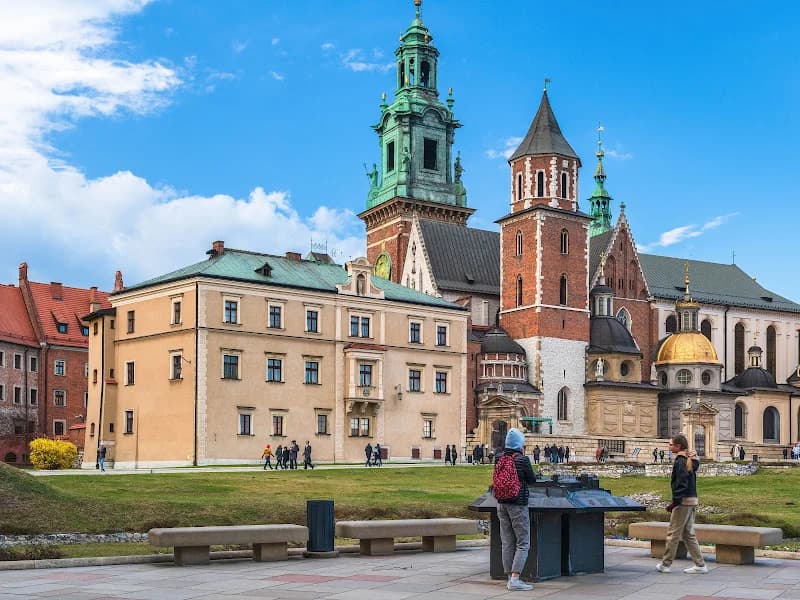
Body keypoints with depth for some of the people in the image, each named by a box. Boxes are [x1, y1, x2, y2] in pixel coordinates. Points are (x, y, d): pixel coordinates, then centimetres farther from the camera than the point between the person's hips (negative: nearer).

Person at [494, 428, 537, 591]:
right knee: (523, 543, 0)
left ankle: (510, 579, 14)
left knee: (507, 543, 10)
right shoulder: (523, 459, -13)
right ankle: (515, 579, -9)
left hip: (501, 504, 6)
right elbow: (532, 480, -3)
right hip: (518, 504, -6)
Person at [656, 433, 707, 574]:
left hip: (683, 501, -10)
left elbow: (681, 485, -20)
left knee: (673, 533, 0)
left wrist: (674, 502, -19)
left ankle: (666, 564, 8)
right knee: (688, 534, 14)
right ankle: (700, 565, 12)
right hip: (692, 500, 10)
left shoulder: (681, 462, -15)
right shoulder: (690, 461, 13)